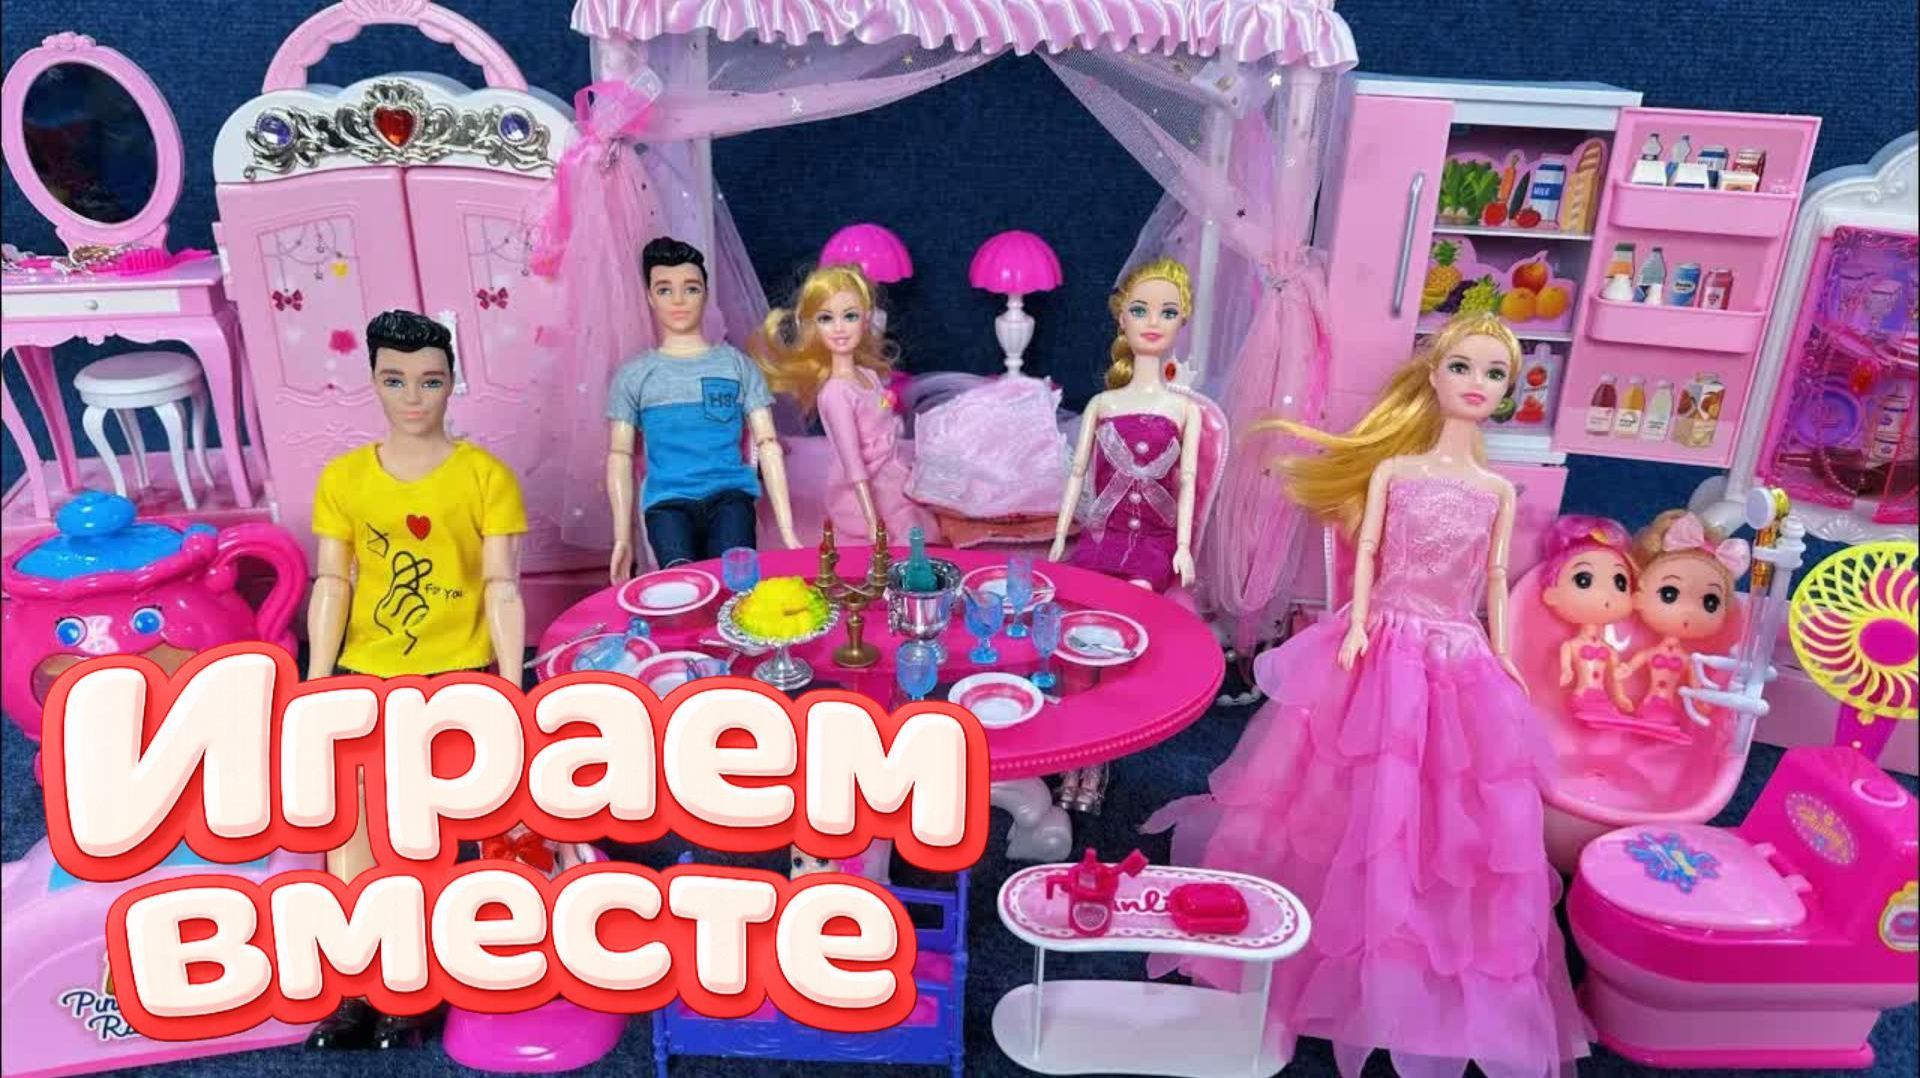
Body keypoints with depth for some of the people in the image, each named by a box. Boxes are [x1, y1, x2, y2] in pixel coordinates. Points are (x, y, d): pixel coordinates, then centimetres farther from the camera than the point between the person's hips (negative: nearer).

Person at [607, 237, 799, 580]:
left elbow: (767, 445, 7)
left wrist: (788, 532, 0)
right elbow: (620, 456, 12)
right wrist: (622, 537, 3)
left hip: (729, 496, 1)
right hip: (668, 502, 0)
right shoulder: (633, 375, 12)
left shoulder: (737, 365, 11)